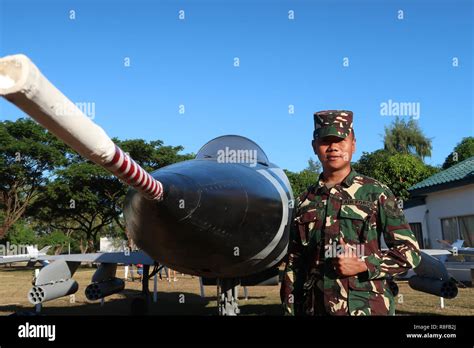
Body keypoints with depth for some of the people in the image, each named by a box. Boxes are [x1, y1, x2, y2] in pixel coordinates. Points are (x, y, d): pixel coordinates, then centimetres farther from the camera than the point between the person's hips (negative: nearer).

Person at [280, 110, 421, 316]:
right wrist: (289, 309, 6)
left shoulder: (376, 193, -2)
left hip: (366, 308, -3)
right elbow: (293, 264, 10)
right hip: (314, 308, 3)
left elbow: (410, 252, -2)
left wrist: (363, 265, -14)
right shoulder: (305, 201, 7)